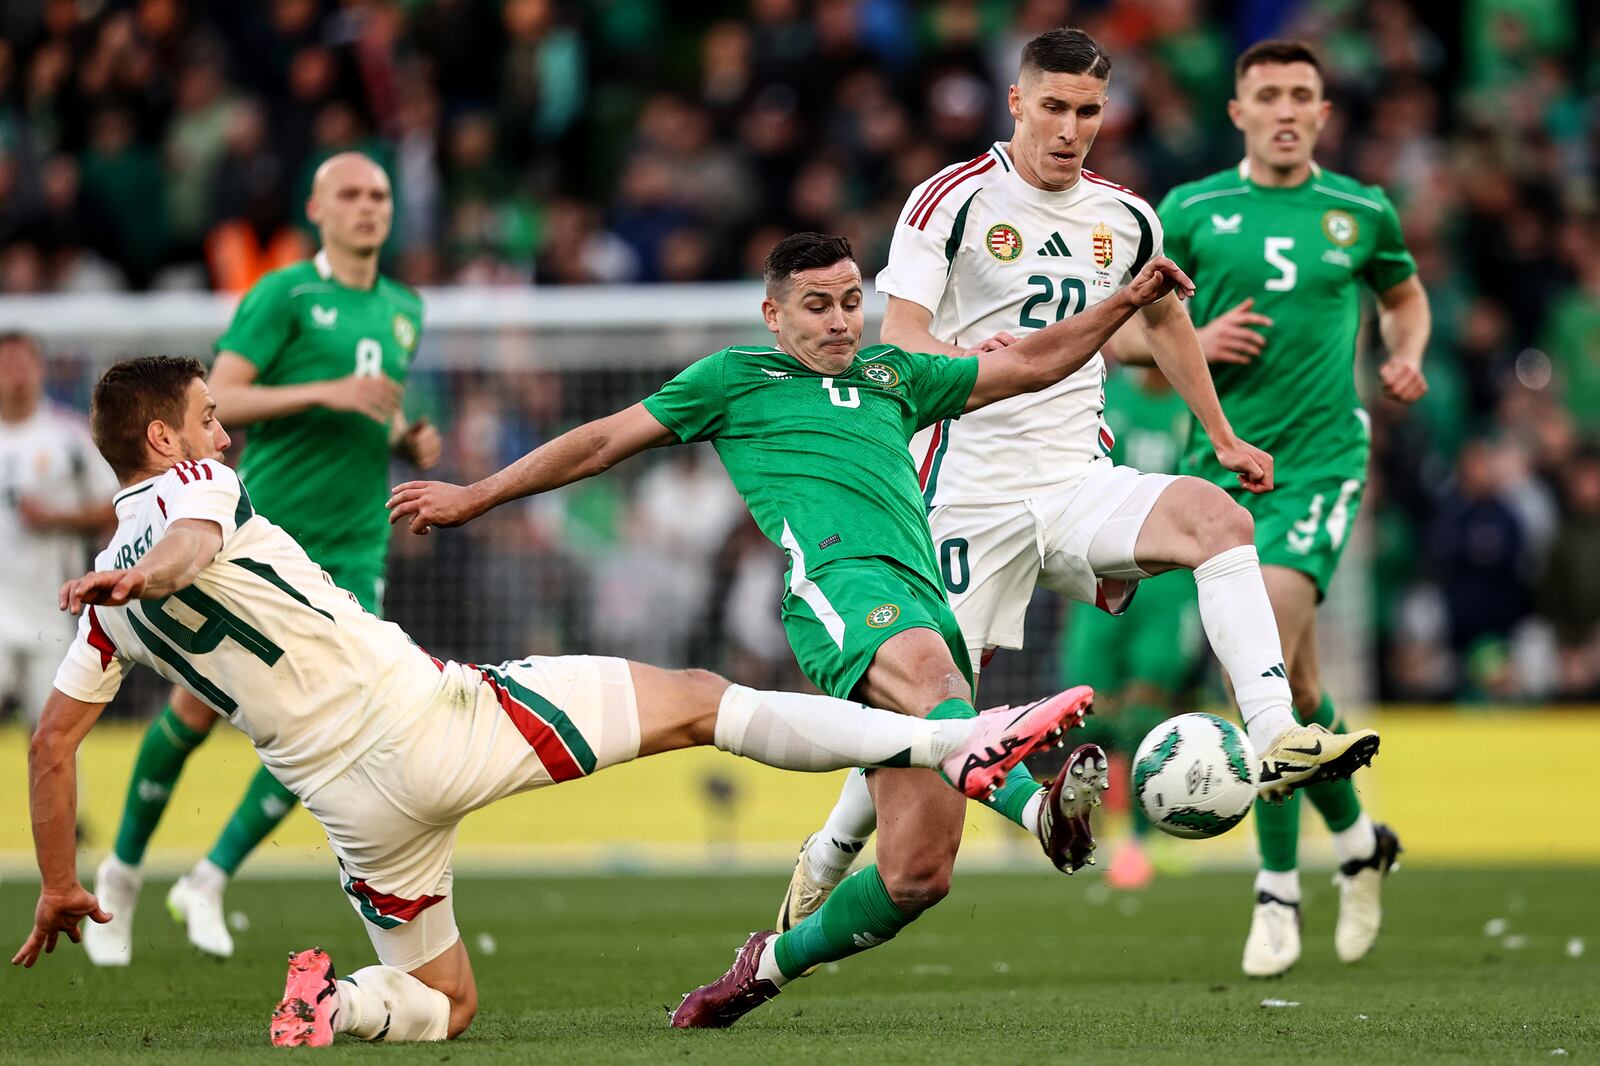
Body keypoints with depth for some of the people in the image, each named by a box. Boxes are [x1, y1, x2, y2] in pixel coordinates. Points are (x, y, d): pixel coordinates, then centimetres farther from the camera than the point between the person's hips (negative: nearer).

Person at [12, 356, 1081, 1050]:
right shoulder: (194, 488, -3)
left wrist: (61, 889, 28)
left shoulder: (113, 610, 15)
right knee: (694, 699, 2)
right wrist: (147, 576, -49)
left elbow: (52, 741, 18)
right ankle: (950, 741, -7)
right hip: (429, 713, -6)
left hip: (359, 803, 6)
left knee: (443, 1002, 24)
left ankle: (337, 1001, -9)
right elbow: (191, 546, -26)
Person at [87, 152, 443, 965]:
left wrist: (408, 440, 7)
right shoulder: (283, 295, -4)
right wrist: (326, 392, -21)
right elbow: (217, 398, -13)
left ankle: (209, 881, 0)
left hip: (353, 547, 5)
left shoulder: (403, 310, 15)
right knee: (202, 702, 0)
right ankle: (122, 869, 21)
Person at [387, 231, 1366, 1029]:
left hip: (924, 599, 6)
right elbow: (605, 442, 24)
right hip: (839, 580, -6)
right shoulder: (736, 377, 20)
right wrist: (475, 496, 27)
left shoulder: (890, 377, 32)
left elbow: (1029, 366, 37)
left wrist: (1126, 303, 24)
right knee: (933, 678, -41)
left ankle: (771, 963, 17)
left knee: (918, 871, -5)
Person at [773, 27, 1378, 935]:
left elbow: (1164, 317, 28)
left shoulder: (1125, 219, 9)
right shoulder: (954, 200, -6)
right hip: (975, 487, -3)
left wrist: (1224, 438, 28)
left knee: (1216, 516, -26)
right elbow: (899, 338, -14)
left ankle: (1276, 737, -37)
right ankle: (826, 859, 21)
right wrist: (973, 363, -35)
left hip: (1081, 479, 4)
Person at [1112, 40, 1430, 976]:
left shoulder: (1363, 211, 5)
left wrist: (1407, 358, 4)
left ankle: (1279, 884, -11)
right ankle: (1358, 839, 28)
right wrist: (1190, 342, -11)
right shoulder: (1190, 212, 4)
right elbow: (1114, 328, 8)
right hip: (1223, 464, 2)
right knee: (1295, 686, 4)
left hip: (1322, 458, -2)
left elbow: (1404, 295, 24)